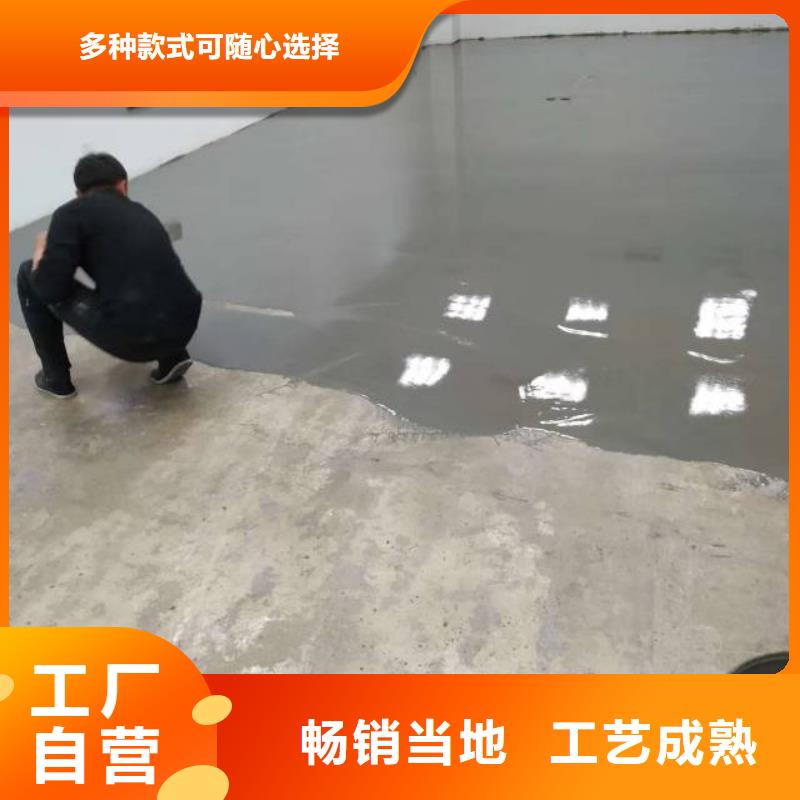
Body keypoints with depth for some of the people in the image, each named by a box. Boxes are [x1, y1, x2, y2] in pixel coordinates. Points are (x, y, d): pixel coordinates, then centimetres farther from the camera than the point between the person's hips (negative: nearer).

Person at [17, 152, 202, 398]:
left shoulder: (73, 212, 7)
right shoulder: (143, 214, 26)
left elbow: (51, 288, -2)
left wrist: (41, 252, 22)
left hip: (127, 338, -5)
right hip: (182, 330, 6)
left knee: (29, 275, 18)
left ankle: (56, 377, 26)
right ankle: (172, 356, 17)